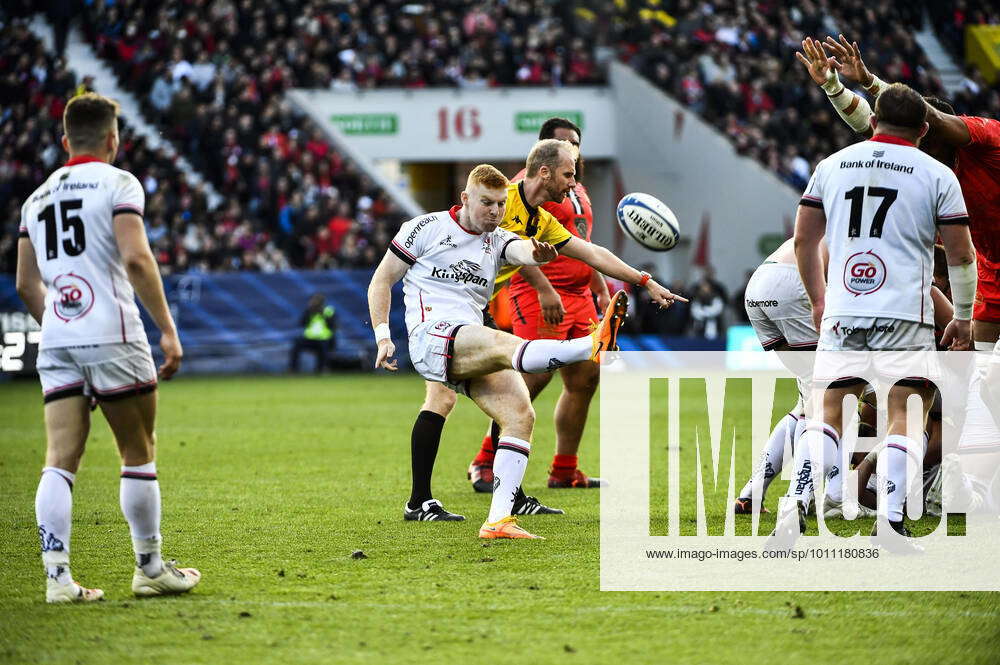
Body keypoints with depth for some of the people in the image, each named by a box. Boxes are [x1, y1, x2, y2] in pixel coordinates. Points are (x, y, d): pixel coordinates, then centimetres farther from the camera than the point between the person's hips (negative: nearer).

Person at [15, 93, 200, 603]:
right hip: (111, 335, -5)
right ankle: (150, 568, 14)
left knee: (60, 460, 0)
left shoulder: (38, 197, 17)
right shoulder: (117, 183, -2)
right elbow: (136, 259, -15)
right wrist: (168, 330, -12)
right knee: (139, 454, 7)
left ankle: (57, 575, -9)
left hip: (56, 340, 5)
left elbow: (26, 284, 20)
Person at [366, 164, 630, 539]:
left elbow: (522, 251, -7)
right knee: (505, 344, -34)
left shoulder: (498, 241, 18)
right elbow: (381, 281, 11)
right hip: (430, 336, -7)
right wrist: (382, 337, -2)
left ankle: (498, 520, -19)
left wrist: (538, 254, -33)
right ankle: (592, 347, -63)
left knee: (521, 415, -15)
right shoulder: (426, 229, 9)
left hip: (473, 347, 7)